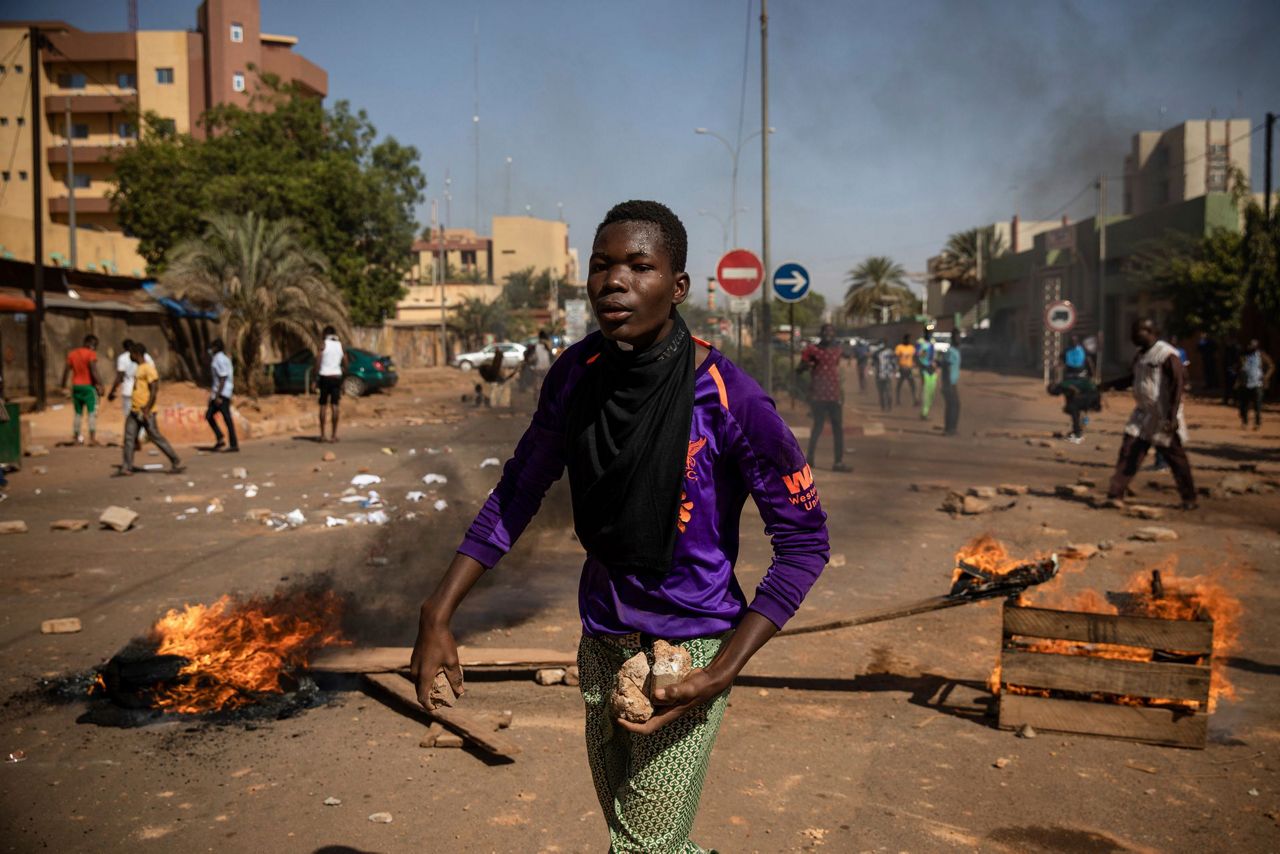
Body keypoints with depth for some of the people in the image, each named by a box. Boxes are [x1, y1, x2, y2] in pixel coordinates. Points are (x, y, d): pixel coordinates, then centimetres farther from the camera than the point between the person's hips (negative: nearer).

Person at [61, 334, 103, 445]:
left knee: (78, 413, 15)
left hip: (76, 386, 6)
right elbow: (93, 371, -18)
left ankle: (76, 437, 16)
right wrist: (99, 385, -17)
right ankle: (92, 438, -11)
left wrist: (63, 384, 16)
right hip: (88, 386, -6)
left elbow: (66, 370, 9)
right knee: (92, 412, -3)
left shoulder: (72, 354, 10)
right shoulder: (91, 354, -9)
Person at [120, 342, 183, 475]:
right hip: (134, 411, 9)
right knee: (129, 437, 2)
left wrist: (146, 410, -23)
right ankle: (127, 467, 2)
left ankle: (177, 463, 1)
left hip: (145, 412, -9)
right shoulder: (139, 368, 16)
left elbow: (154, 390, -20)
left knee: (156, 437, -5)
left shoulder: (148, 368, -14)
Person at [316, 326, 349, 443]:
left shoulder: (324, 345, -4)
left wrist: (315, 378, -3)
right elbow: (346, 364, 4)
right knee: (334, 406, 3)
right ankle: (333, 435, 1)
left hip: (325, 377, -2)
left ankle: (322, 434, 8)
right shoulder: (341, 346, 5)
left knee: (323, 406, 6)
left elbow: (318, 362, -9)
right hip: (337, 377, 2)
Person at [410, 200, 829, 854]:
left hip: (689, 647, -5)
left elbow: (804, 541, -14)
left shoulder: (727, 400, -21)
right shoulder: (575, 375, -5)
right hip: (602, 640, 5)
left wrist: (720, 675, -20)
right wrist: (437, 616, 0)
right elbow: (518, 492, 5)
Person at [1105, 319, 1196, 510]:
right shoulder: (1139, 356, 10)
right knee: (1128, 452, -5)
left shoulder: (1167, 354, -15)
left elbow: (1178, 383, -18)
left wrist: (1173, 416, -22)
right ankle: (1116, 495, -8)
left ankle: (1189, 499, 20)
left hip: (1164, 417, -7)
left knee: (1176, 458, 5)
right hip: (1143, 414, 7)